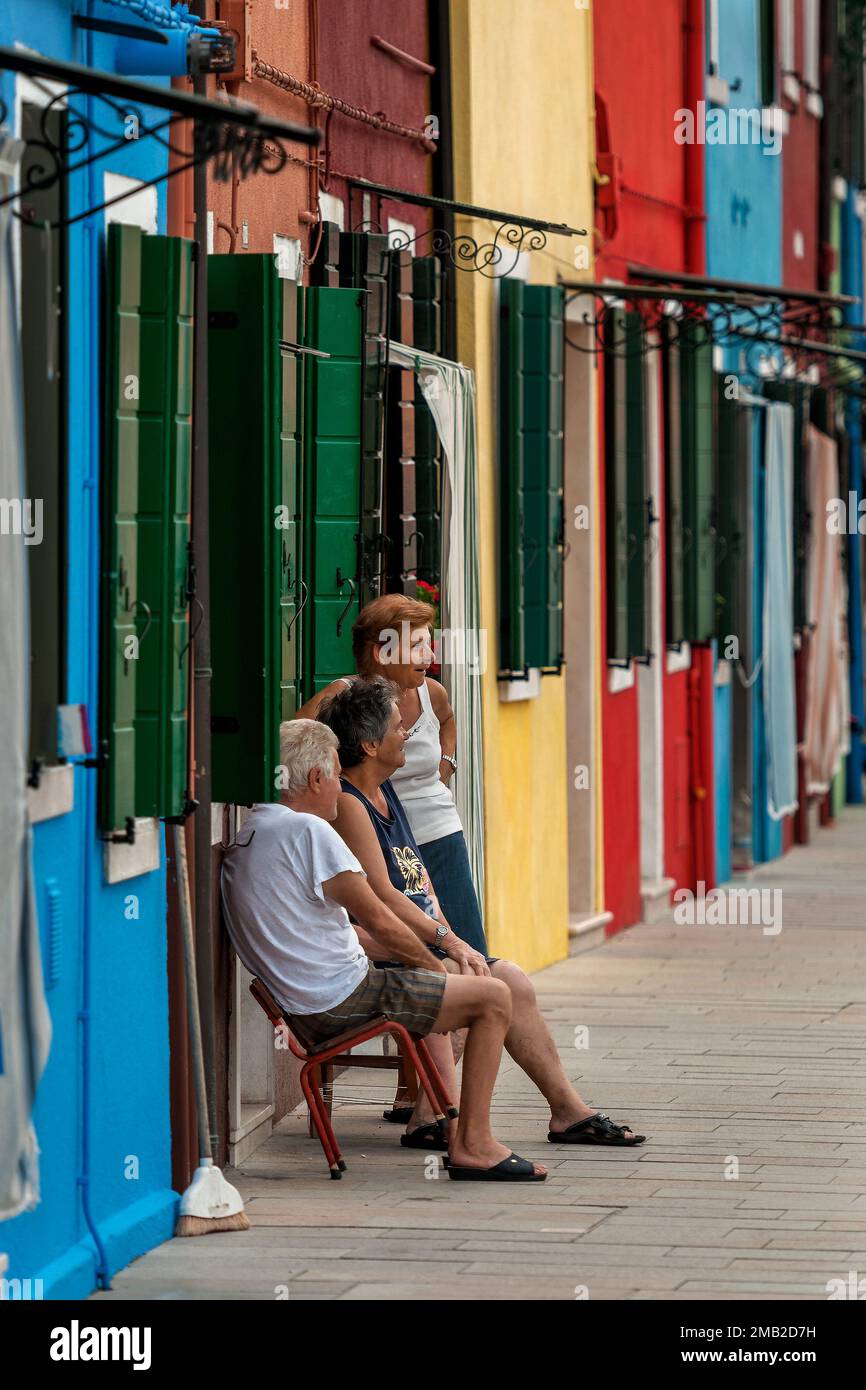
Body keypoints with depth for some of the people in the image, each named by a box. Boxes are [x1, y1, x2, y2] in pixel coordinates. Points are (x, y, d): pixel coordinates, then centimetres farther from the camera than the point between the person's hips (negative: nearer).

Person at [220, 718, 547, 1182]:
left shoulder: (248, 834, 14)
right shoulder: (307, 830, -17)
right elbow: (379, 921, -13)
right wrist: (436, 967, 4)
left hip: (304, 1008, 10)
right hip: (342, 999, -10)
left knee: (428, 995, 34)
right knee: (492, 997, -4)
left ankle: (455, 1132, 30)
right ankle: (474, 1145, -2)